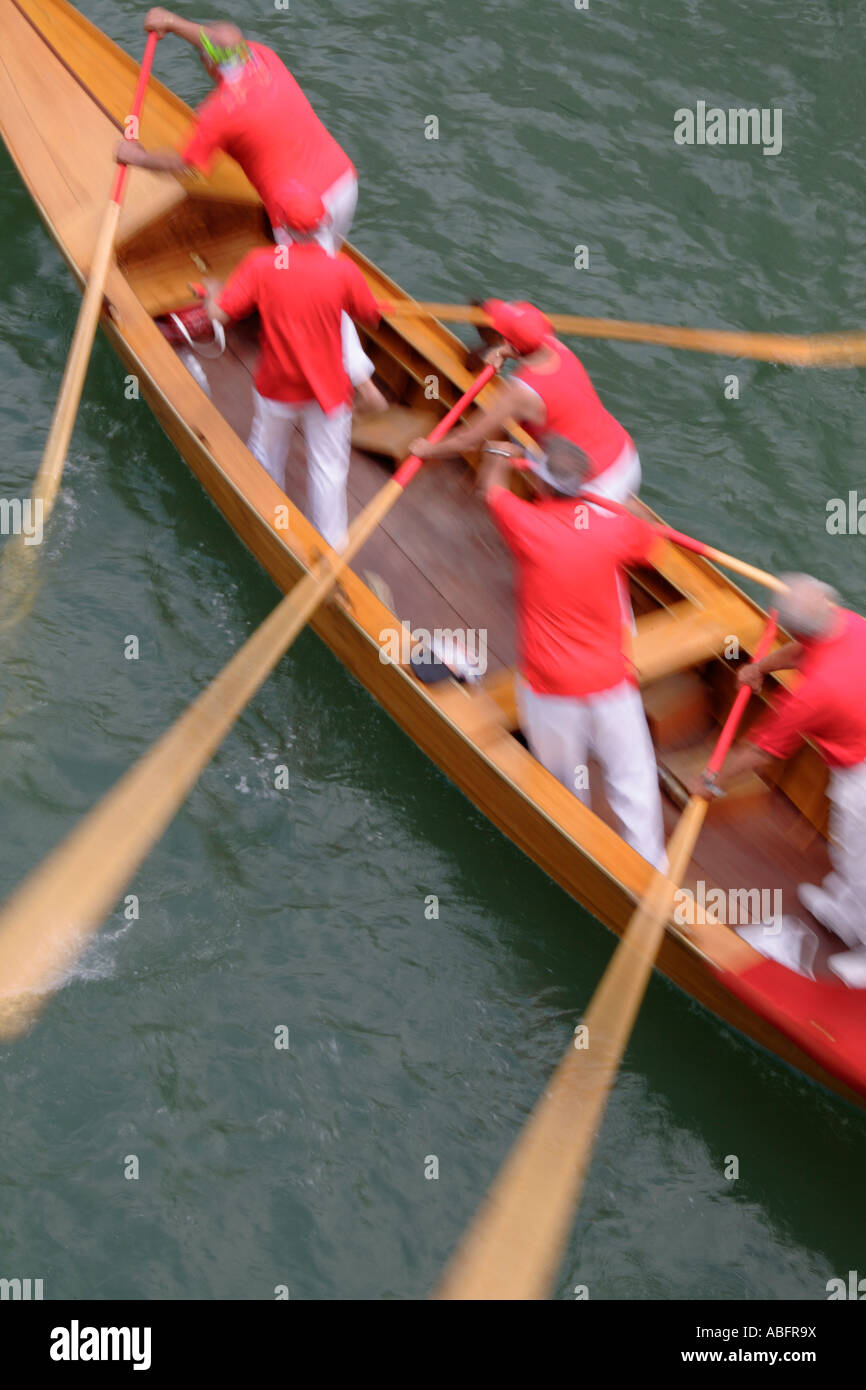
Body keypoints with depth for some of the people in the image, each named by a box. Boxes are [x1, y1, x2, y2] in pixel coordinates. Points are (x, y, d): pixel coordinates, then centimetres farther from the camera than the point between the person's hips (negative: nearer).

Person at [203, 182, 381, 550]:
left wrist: (212, 291, 6)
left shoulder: (260, 264, -19)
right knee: (328, 467, 12)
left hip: (277, 386, 1)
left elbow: (218, 313, -17)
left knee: (267, 453, 26)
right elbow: (371, 316, -5)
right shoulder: (343, 270, -20)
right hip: (328, 389, -1)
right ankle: (330, 543, 22)